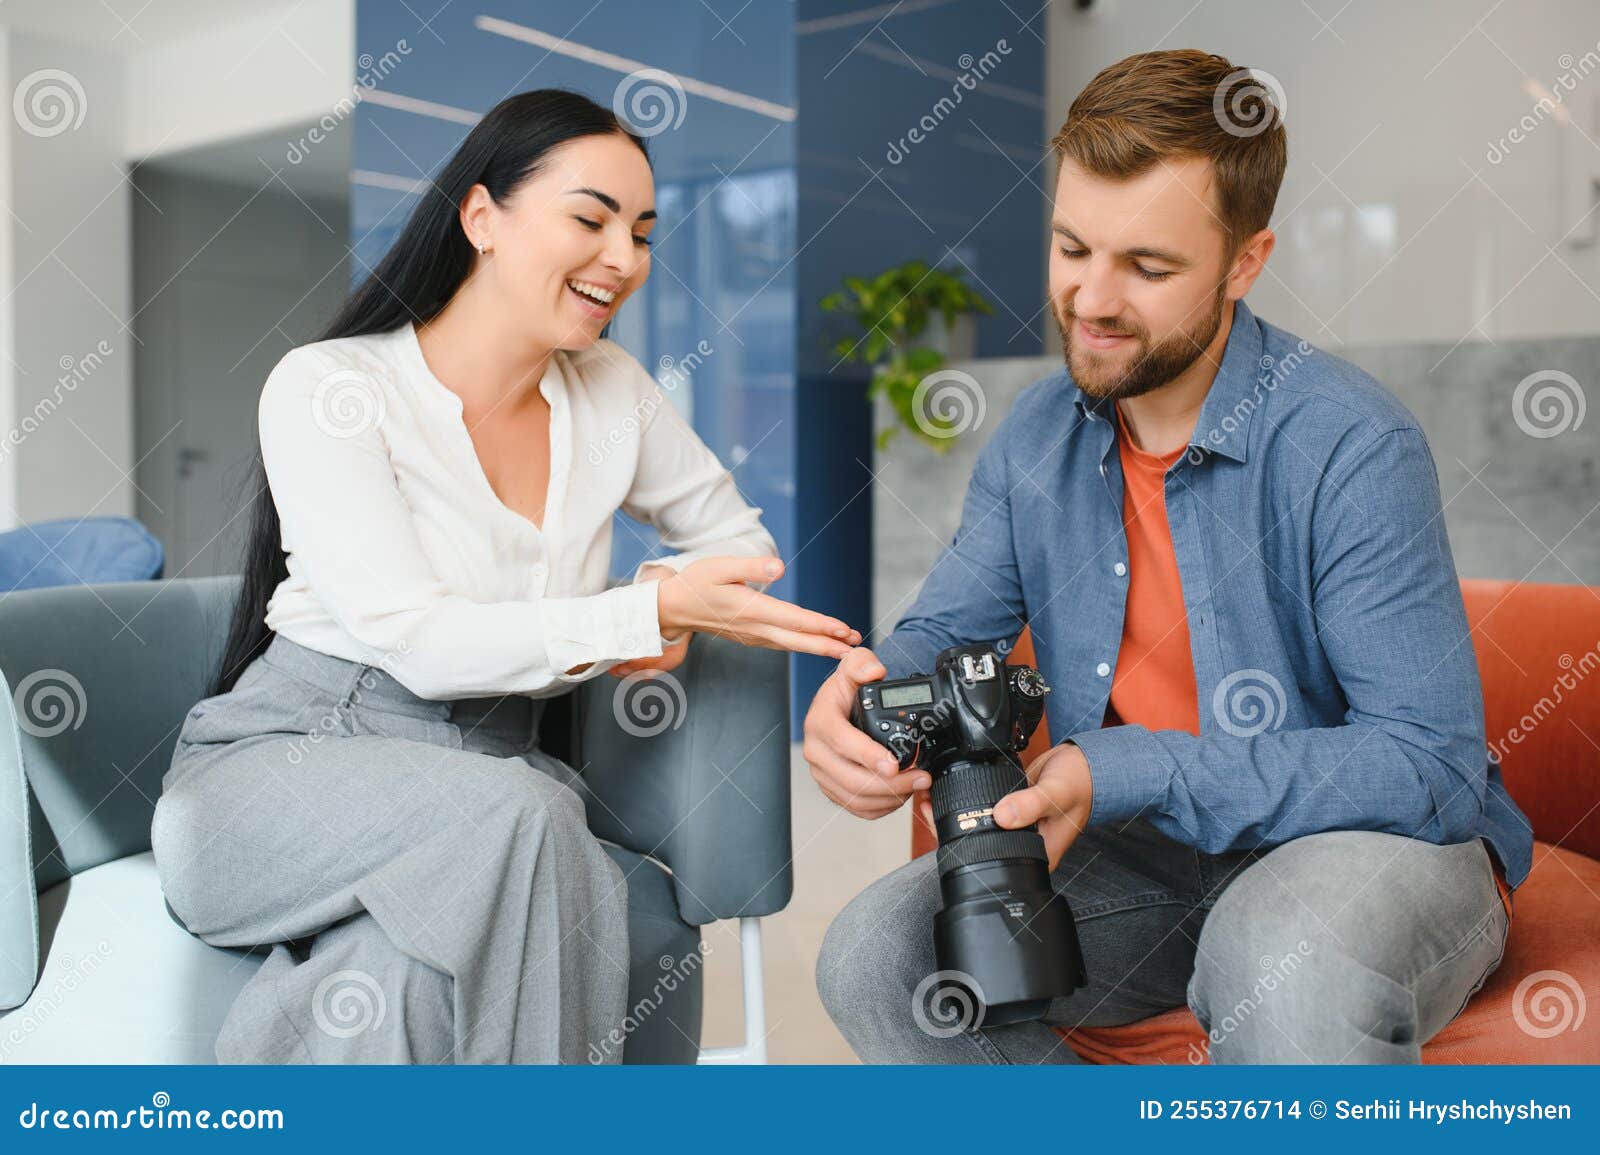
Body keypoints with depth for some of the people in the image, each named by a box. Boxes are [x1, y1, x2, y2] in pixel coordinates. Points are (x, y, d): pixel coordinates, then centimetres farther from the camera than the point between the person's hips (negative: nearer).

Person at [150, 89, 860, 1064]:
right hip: (288, 763, -3)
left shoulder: (611, 391, 7)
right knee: (520, 814, -35)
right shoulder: (329, 389, -8)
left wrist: (677, 606, -6)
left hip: (493, 768, 3)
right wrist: (653, 612, -23)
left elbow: (739, 537, 18)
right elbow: (415, 641, -17)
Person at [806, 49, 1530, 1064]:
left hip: (1380, 840, -5)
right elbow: (949, 630, 5)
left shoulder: (1352, 447, -20)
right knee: (875, 958, -10)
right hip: (1151, 854, 6)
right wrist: (865, 691, -21)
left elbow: (1432, 767, -23)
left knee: (1285, 960, -40)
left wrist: (1123, 774, -30)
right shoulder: (1037, 439, 1)